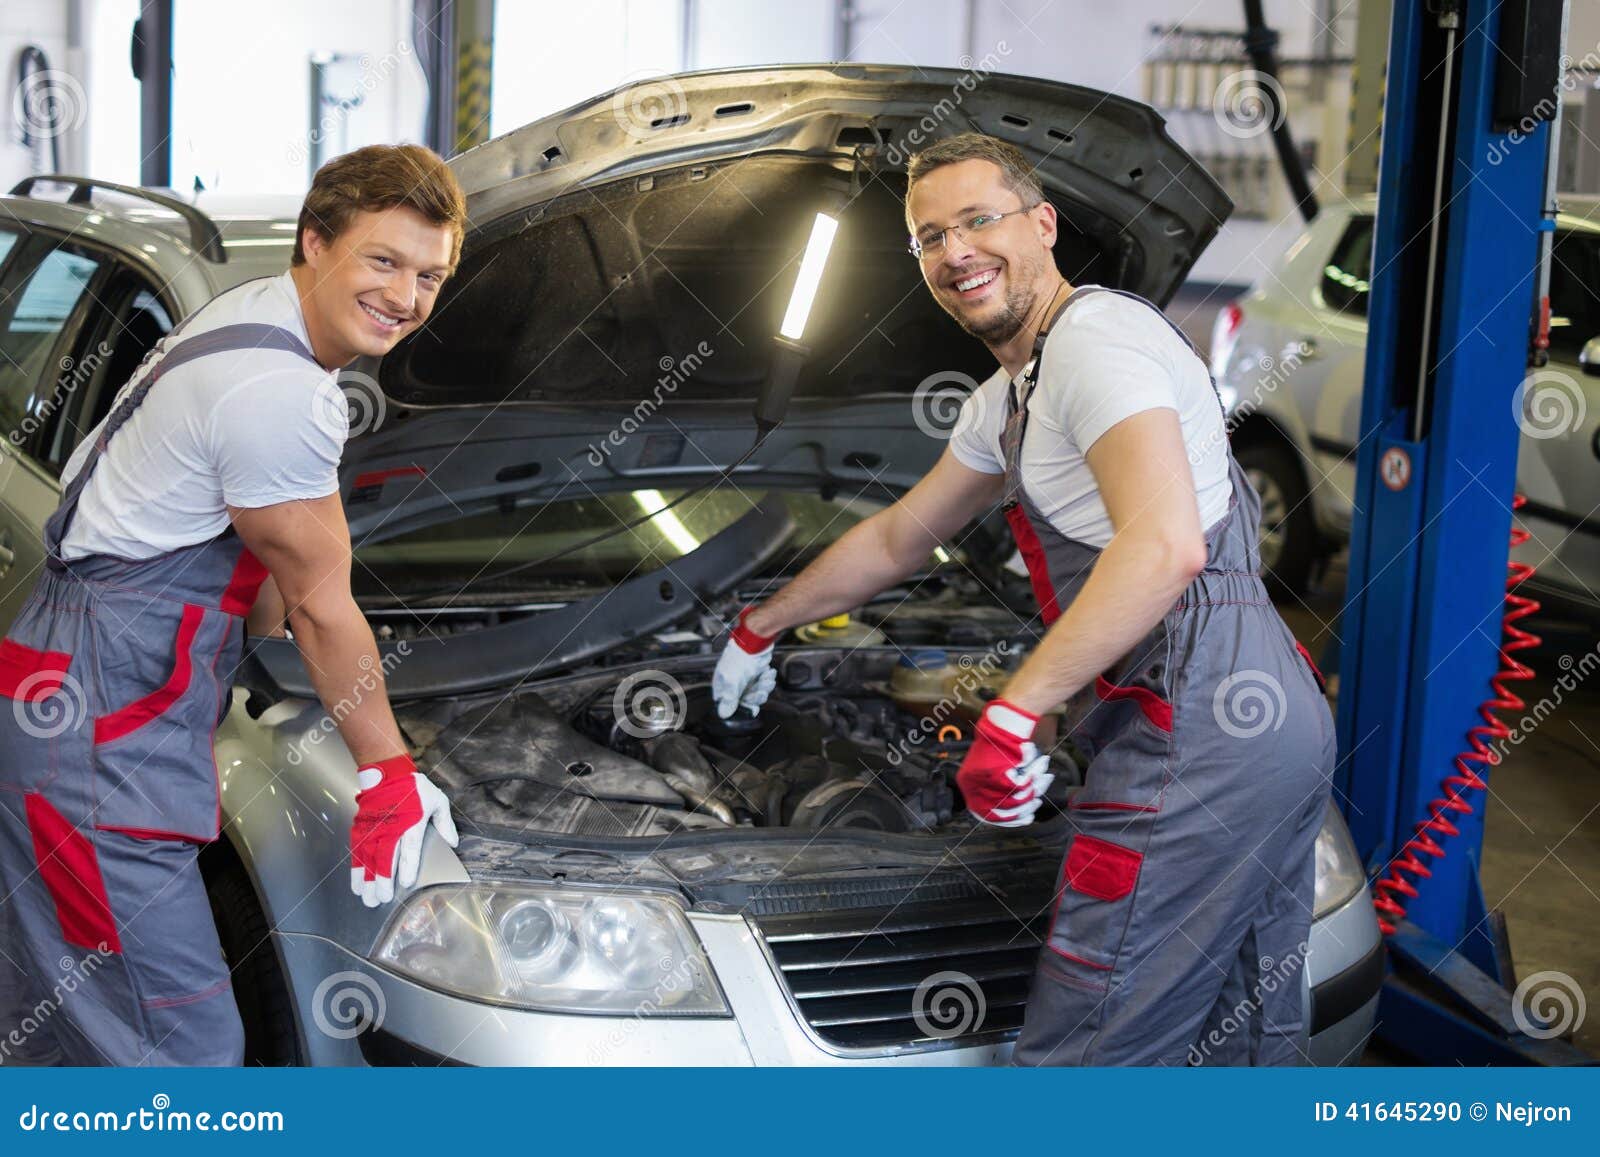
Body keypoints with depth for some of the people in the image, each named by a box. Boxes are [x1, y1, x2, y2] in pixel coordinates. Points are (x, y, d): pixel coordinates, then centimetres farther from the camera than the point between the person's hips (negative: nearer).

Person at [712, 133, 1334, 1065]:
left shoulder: (1097, 336, -11)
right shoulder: (1009, 401, 22)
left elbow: (1164, 546, -26)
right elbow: (896, 542, 36)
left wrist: (1012, 714, -26)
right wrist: (761, 627, 45)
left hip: (1193, 733, -11)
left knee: (1078, 1058, -6)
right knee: (1256, 1043, 19)